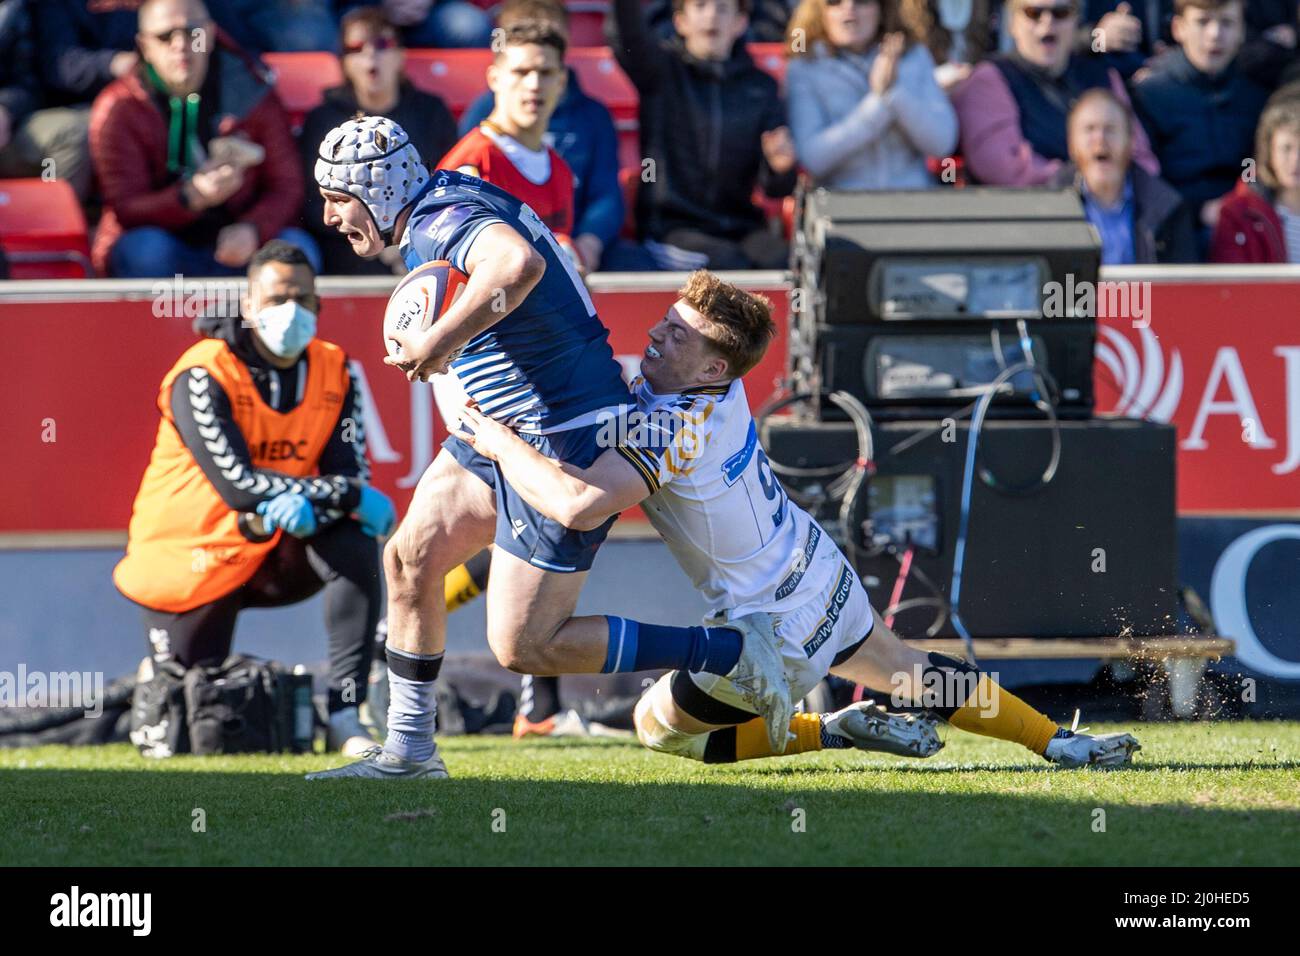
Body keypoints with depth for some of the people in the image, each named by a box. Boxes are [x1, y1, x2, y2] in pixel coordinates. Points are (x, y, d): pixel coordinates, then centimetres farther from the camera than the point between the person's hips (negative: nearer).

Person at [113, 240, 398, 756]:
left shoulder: (334, 373, -2)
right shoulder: (204, 376, -18)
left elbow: (351, 474, -11)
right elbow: (237, 484, -28)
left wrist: (304, 506, -34)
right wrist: (345, 494, -31)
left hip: (274, 554, 4)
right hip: (194, 566, -4)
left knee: (354, 544, -27)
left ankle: (345, 717, -24)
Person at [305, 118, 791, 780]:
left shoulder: (440, 222, -21)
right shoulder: (452, 196, 10)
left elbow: (518, 264, -43)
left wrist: (436, 344, -36)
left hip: (562, 443, -11)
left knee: (523, 646, -7)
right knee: (410, 559, 11)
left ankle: (729, 651, -1)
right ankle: (409, 752, 20)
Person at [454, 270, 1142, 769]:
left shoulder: (670, 429, -30)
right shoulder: (719, 391, -6)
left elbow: (578, 505, -44)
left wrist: (498, 440, -32)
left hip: (778, 632, -8)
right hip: (823, 578, 8)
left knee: (659, 725, 12)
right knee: (908, 672, 30)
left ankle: (836, 731, 8)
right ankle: (1059, 743, 33)